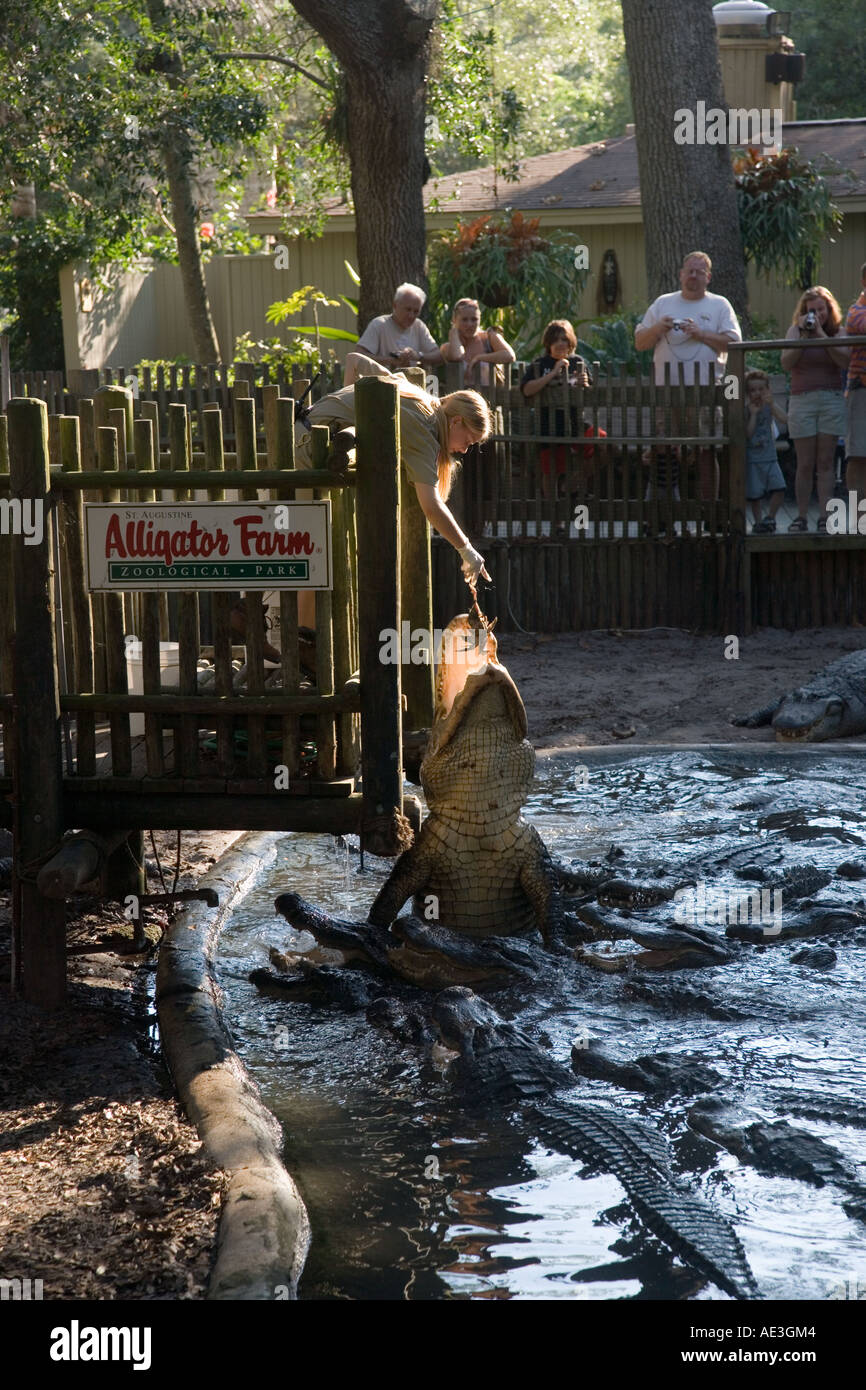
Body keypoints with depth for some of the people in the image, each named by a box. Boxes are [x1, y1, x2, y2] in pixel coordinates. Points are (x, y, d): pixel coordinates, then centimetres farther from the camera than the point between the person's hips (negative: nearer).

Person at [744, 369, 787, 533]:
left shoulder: (770, 407, 3)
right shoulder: (746, 410, -5)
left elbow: (785, 420, -14)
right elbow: (748, 434, -14)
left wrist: (772, 404, -22)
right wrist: (753, 414, -17)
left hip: (770, 458, 2)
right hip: (752, 459, -2)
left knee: (779, 489, -11)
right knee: (755, 494, 2)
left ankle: (770, 517, 8)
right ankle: (757, 522, 18)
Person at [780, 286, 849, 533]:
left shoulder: (838, 331, 7)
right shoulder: (795, 331, 7)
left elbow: (844, 360, -10)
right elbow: (786, 364, -6)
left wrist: (821, 334, -13)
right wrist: (804, 336, -12)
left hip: (832, 400, 0)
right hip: (802, 401, 0)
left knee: (825, 463, -1)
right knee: (805, 464, -1)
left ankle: (824, 517, -2)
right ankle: (801, 517, 3)